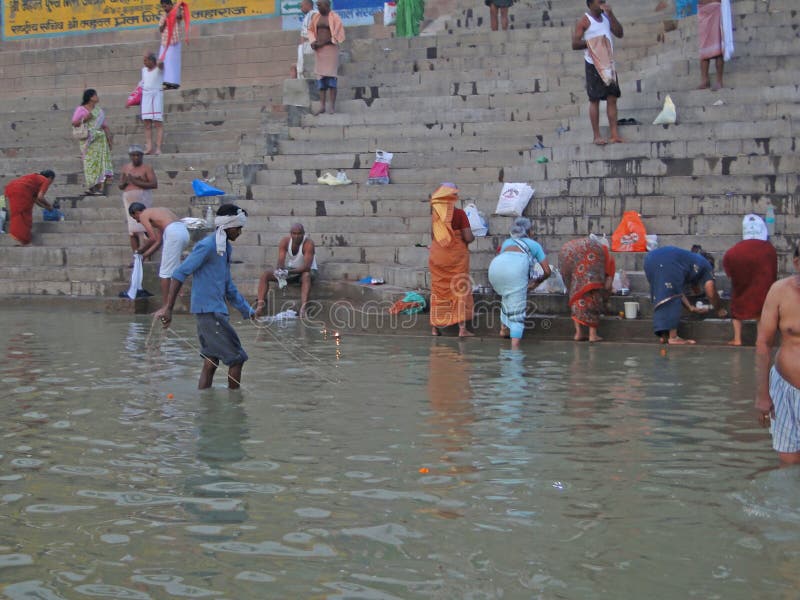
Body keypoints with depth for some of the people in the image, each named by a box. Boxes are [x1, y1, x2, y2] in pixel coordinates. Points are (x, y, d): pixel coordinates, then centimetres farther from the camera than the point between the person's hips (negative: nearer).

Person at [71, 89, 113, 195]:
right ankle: (91, 186, -6)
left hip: (100, 138, 4)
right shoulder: (81, 109, 2)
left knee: (101, 161, -4)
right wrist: (84, 119, -15)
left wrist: (109, 136, 3)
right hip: (88, 139, -4)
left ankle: (99, 186, -5)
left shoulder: (99, 110, 16)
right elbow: (74, 123, -1)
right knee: (90, 162, -7)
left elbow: (104, 125, 14)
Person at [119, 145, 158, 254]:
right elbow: (120, 186, 20)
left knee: (141, 229, -16)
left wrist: (137, 182, -15)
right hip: (129, 200, 5)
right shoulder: (126, 168, 16)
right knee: (132, 230, 3)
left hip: (143, 200, -5)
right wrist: (125, 182, -3)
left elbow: (154, 184, -11)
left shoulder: (147, 168, 0)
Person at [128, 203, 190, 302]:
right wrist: (145, 255, 30)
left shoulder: (143, 215, 9)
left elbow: (153, 238, -2)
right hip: (184, 231, 8)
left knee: (165, 271, 0)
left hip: (173, 233, -8)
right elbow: (159, 240, 28)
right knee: (173, 268, 22)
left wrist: (141, 250, 14)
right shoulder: (157, 211, 33)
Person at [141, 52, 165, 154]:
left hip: (157, 96, -5)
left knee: (158, 124, -9)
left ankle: (158, 149, -13)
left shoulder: (160, 67, -5)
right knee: (147, 124, -3)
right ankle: (148, 148, -8)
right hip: (146, 97, 5)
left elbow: (160, 63, -29)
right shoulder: (144, 69, 13)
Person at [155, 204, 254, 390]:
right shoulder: (207, 246, -12)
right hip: (209, 310, -9)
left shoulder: (225, 249, 16)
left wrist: (247, 310, 26)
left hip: (215, 310, 9)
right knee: (237, 358, -4)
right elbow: (180, 273, -17)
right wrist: (167, 308, -22)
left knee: (210, 363, 9)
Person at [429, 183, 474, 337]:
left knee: (437, 290, 13)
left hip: (437, 255, 4)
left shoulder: (435, 213, -1)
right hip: (456, 255, -4)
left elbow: (432, 235, 9)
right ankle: (462, 328, 0)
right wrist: (472, 237, 7)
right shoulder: (459, 214, -12)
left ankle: (435, 327, 16)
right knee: (460, 290, 5)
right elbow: (468, 238, -14)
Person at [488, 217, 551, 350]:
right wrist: (536, 281, 47)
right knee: (517, 309, -1)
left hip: (495, 264, 4)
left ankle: (504, 328, 34)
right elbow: (547, 271, 27)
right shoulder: (534, 244, 32)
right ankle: (515, 346, -13)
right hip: (517, 266, -4)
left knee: (507, 295, 33)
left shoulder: (507, 242, 39)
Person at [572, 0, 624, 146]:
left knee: (612, 98, 3)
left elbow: (619, 33, 3)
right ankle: (597, 136, 2)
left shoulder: (606, 17, 12)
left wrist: (611, 14, -3)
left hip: (609, 63, 6)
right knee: (595, 100, -2)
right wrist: (591, 42, -22)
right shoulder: (584, 21, -6)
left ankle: (614, 134, 4)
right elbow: (575, 44, -10)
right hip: (593, 64, -6)